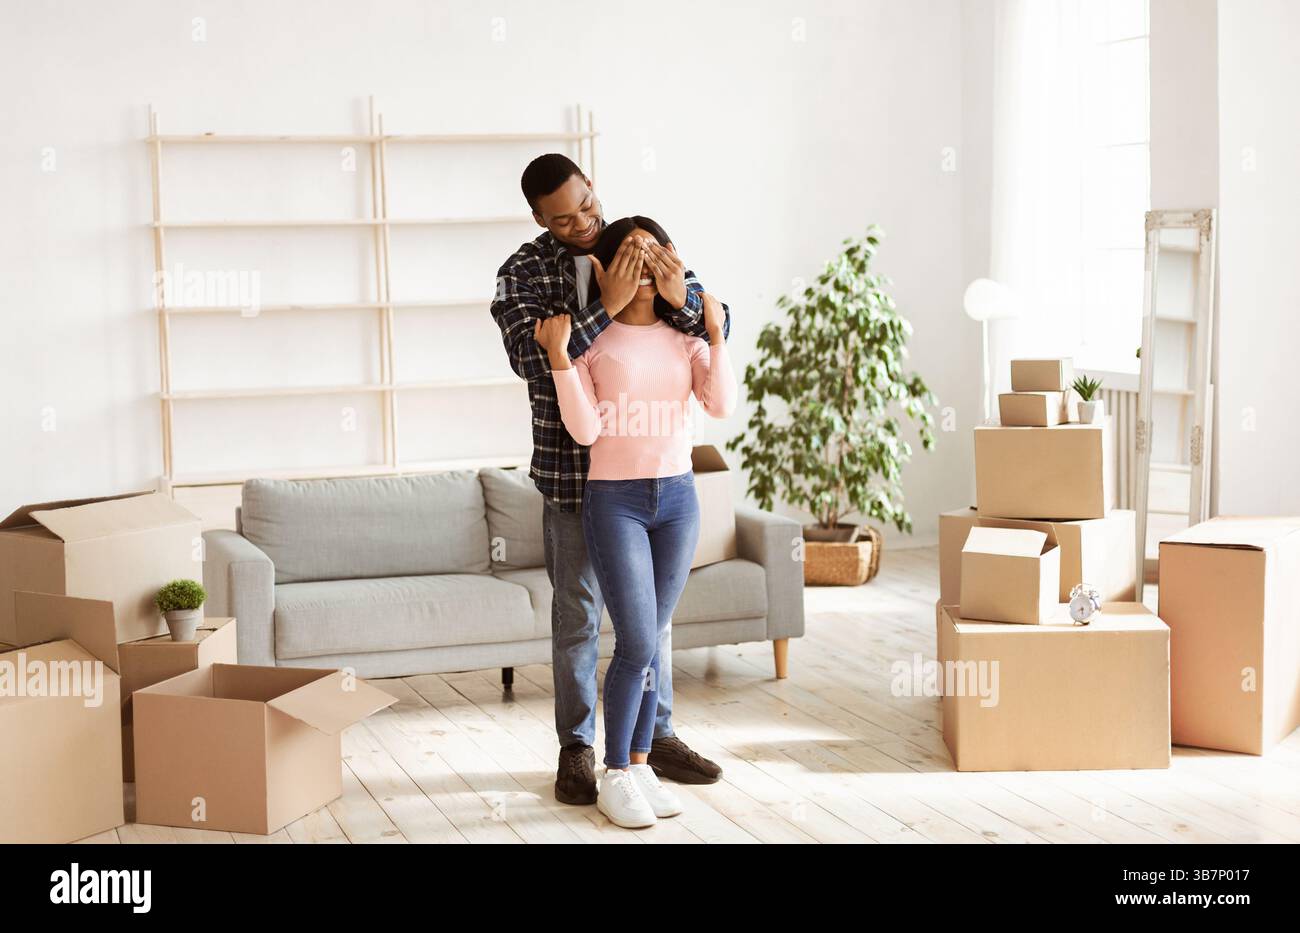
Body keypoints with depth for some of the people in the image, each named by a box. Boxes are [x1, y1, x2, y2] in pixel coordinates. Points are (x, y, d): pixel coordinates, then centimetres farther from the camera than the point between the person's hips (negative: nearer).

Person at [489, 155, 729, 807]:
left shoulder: (644, 251, 0)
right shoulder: (522, 272, -8)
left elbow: (717, 325, -4)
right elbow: (532, 359, -23)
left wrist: (679, 298, -26)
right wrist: (607, 307, -30)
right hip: (572, 468, -3)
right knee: (577, 612, 6)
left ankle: (657, 735, 27)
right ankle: (576, 748, 18)